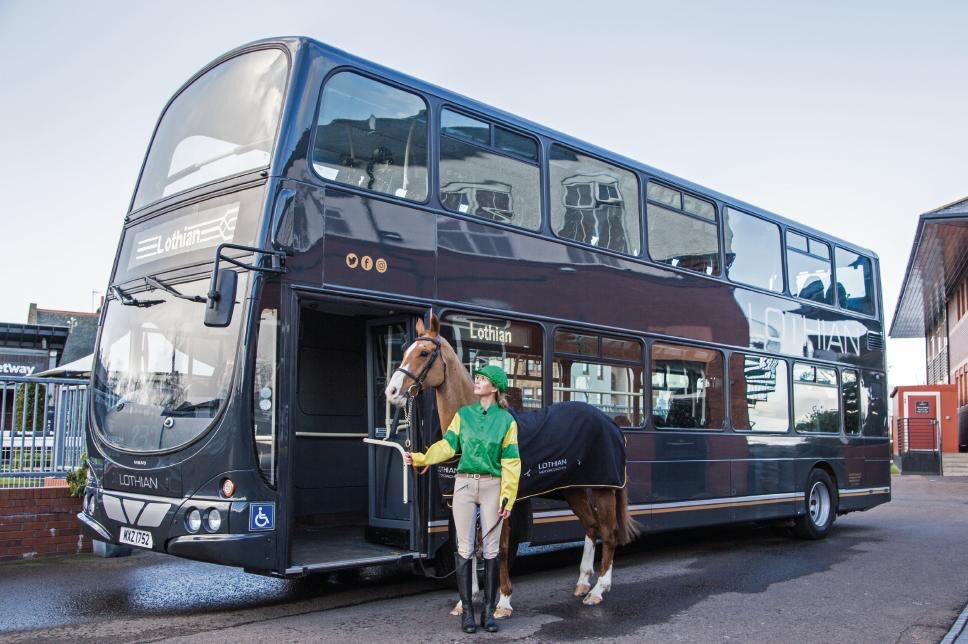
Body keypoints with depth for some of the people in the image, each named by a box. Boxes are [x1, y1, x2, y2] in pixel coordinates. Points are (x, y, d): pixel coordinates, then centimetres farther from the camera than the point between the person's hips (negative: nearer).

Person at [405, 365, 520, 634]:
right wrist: (421, 458, -11)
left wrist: (507, 496, -10)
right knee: (465, 549, 4)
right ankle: (467, 610, 12)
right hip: (464, 484, 2)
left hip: (492, 486, -2)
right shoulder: (463, 414, 6)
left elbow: (511, 462, -3)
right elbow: (447, 445, 2)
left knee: (491, 550, 4)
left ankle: (489, 610, 15)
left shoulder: (506, 420, -1)